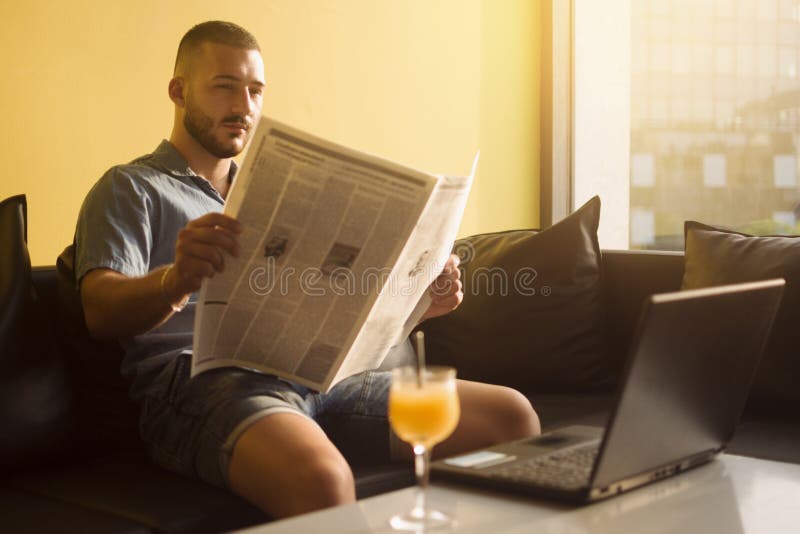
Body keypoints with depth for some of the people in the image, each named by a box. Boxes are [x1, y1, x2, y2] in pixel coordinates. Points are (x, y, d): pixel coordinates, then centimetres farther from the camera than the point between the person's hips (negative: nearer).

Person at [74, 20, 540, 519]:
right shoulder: (130, 189, 10)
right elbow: (102, 312, -7)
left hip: (316, 375, 6)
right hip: (204, 382, -6)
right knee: (322, 479, -41)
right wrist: (175, 281, -30)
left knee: (511, 415, -10)